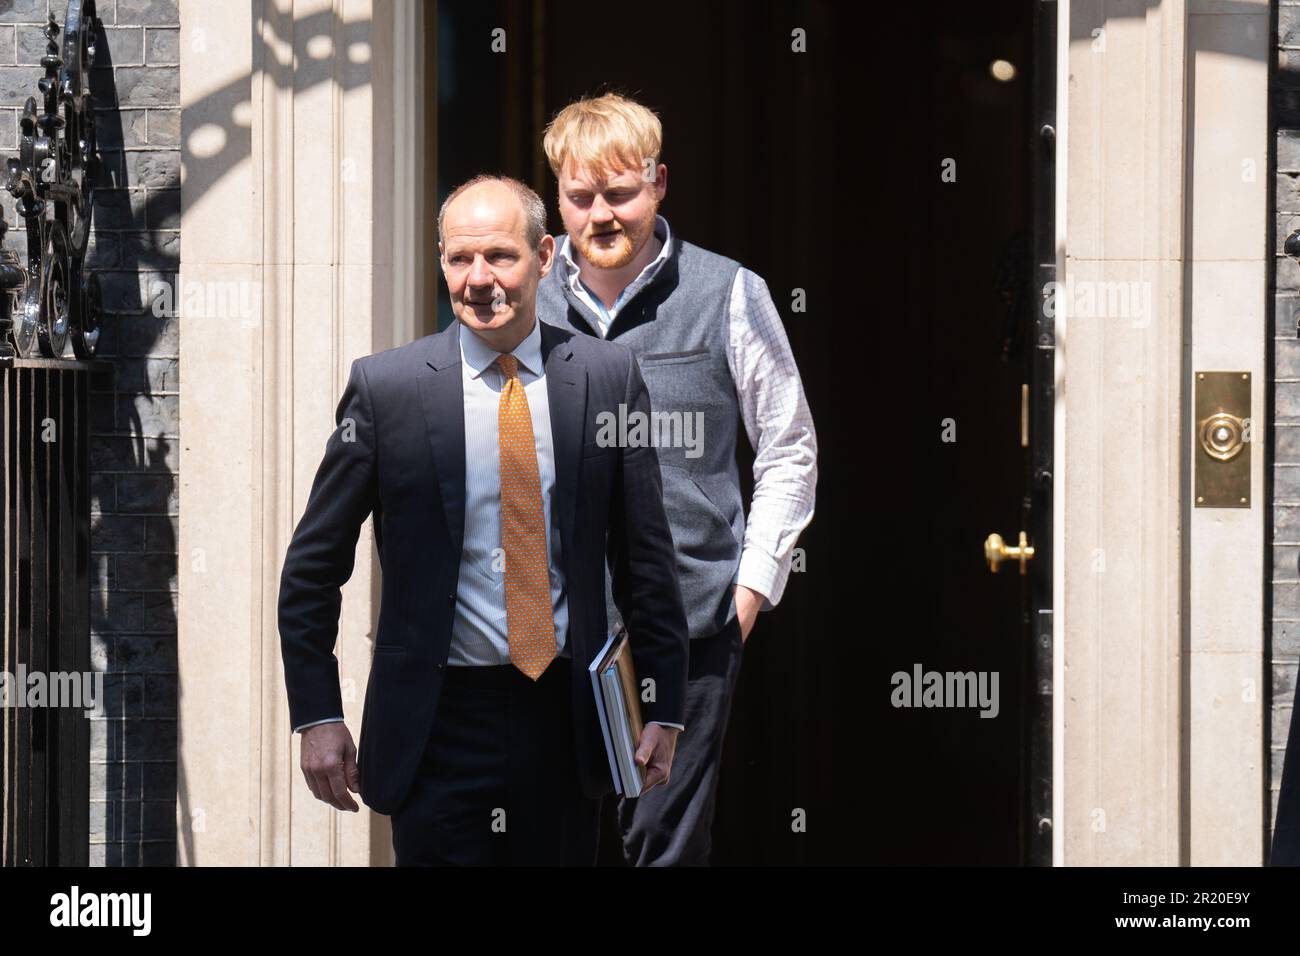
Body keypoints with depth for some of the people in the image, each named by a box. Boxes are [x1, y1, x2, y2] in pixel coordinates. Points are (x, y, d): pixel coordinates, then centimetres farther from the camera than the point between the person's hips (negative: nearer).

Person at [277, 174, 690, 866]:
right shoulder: (384, 387, -2)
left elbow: (646, 559, 7)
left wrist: (663, 708, 5)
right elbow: (312, 568, 3)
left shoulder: (609, 378, 2)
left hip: (566, 720, 2)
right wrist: (317, 716, -1)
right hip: (438, 726, -2)